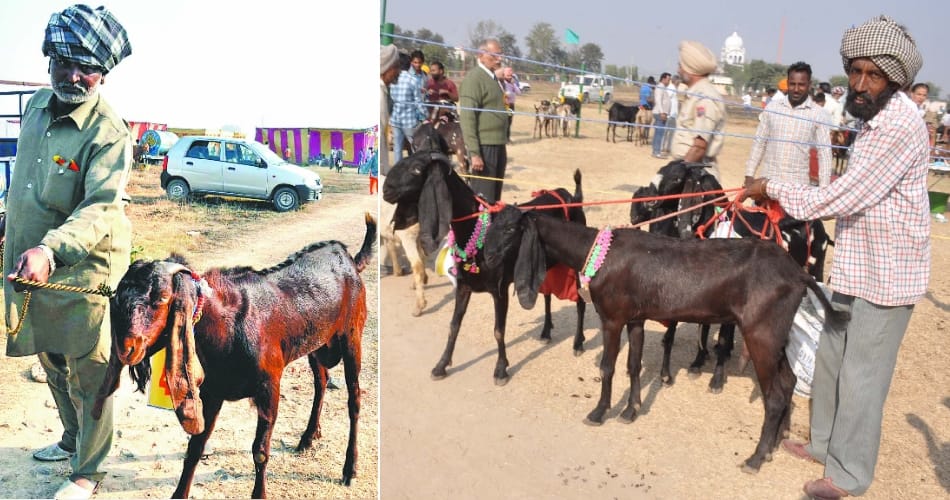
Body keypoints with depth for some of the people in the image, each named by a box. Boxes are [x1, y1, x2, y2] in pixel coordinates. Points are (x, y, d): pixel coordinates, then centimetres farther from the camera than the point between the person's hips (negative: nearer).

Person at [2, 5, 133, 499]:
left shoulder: (109, 133, -21)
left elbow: (100, 209, -32)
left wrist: (50, 250, -46)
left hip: (83, 269, -8)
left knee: (88, 375, 5)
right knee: (53, 363, 23)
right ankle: (72, 439, 44)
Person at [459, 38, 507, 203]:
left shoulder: (493, 77, 16)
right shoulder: (474, 78, -11)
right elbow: (467, 118, -18)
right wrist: (474, 153, -22)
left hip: (498, 145, 9)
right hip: (484, 146, -9)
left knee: (494, 197, 14)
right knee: (483, 198, -7)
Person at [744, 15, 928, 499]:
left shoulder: (900, 127, -23)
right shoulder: (874, 120, 9)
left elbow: (844, 198, -24)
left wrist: (774, 189, -14)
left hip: (886, 274, -9)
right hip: (856, 266, 9)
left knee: (861, 374, 1)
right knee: (831, 356, 19)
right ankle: (825, 442, 36)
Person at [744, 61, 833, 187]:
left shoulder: (818, 114, -4)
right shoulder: (772, 108, 2)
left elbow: (824, 153, -3)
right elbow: (759, 142, 8)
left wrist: (823, 187, -8)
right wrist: (749, 174, 4)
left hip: (797, 183, -2)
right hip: (768, 180, 2)